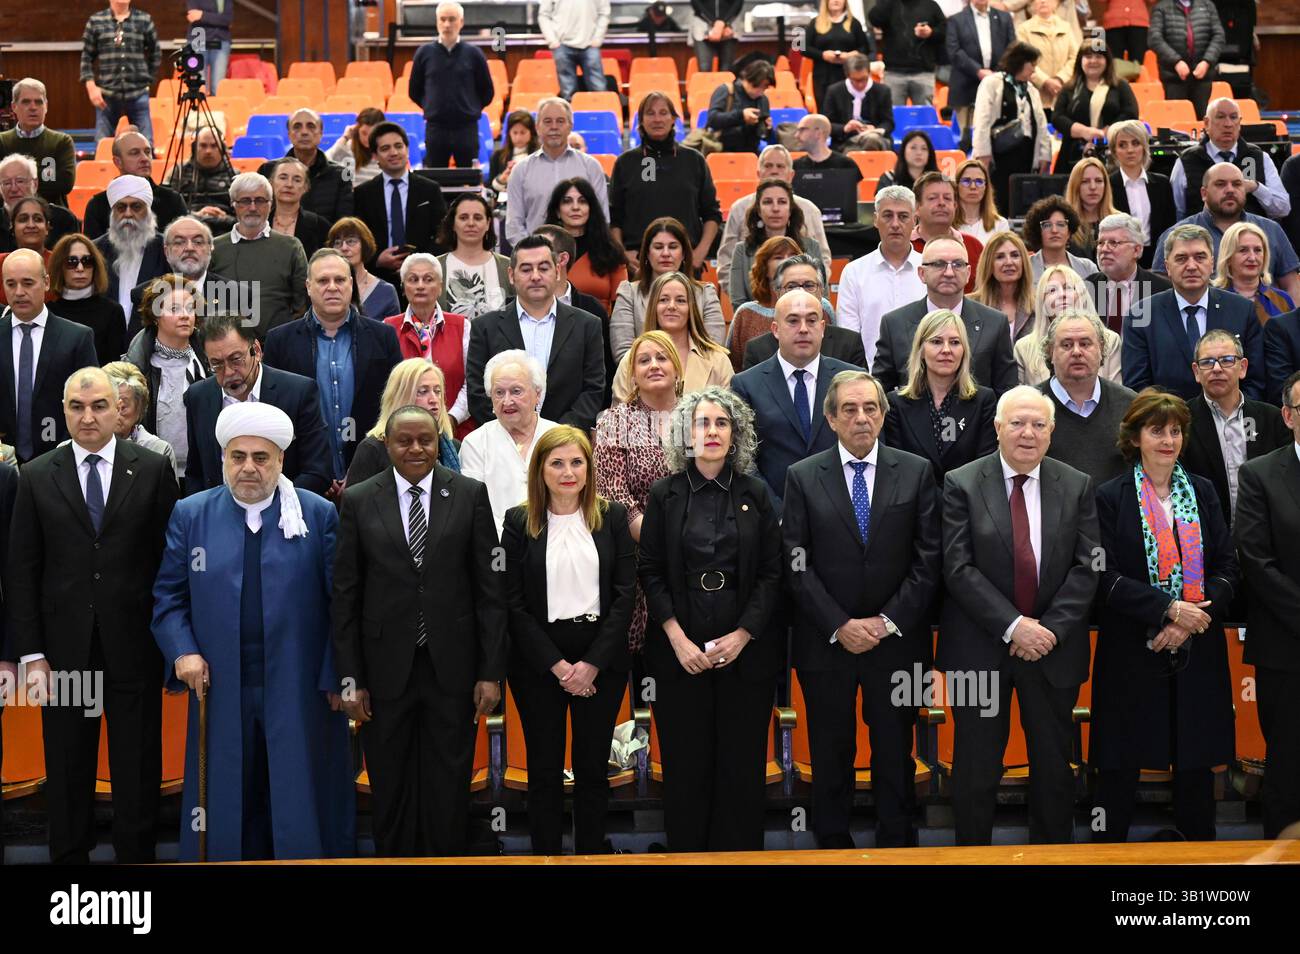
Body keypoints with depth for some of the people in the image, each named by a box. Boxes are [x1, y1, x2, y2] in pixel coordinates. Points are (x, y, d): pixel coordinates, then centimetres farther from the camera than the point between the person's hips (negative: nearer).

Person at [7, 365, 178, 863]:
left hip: (134, 648, -1)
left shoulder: (154, 470, 1)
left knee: (138, 772, 8)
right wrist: (32, 654, -3)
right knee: (67, 775, 10)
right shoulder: (36, 477, 4)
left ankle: (136, 855, 21)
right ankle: (68, 856, 23)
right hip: (64, 651, 1)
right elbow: (21, 572, 2)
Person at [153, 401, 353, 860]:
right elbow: (168, 597, 7)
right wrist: (182, 652, -8)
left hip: (300, 693, -1)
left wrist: (337, 676, -4)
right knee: (229, 801, 8)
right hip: (220, 693, 1)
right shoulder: (191, 516, 6)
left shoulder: (319, 516, 1)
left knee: (301, 803, 6)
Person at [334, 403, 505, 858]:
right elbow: (345, 595, 2)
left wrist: (491, 670, -4)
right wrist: (350, 677, -2)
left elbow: (489, 588, 0)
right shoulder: (358, 501, 2)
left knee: (448, 790, 7)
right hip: (386, 665, 0)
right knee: (390, 788, 10)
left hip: (451, 666, 0)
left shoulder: (471, 495, 1)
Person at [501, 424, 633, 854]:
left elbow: (625, 594, -1)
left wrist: (591, 664, -10)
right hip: (538, 660, -1)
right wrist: (557, 665, -11)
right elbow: (514, 604, -3)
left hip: (601, 660, 1)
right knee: (544, 769, 6)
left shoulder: (612, 516, 3)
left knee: (593, 767, 7)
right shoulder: (519, 522, 0)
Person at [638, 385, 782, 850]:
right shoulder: (665, 495, 4)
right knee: (685, 763, 2)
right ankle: (686, 851, 13)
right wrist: (677, 638, -9)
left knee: (742, 760, 3)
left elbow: (772, 572, 3)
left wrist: (743, 634, -9)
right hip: (680, 650, 0)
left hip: (746, 649, 0)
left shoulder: (755, 495, 6)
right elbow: (650, 572, 2)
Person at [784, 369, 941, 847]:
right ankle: (833, 846, 20)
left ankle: (897, 846, 19)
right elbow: (797, 565, -3)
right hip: (826, 642, 0)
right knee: (831, 756, 9)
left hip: (896, 641, 0)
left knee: (895, 755, 9)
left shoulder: (916, 472, 2)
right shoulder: (803, 477, 0)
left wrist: (887, 621, -9)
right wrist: (840, 626, -11)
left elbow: (928, 559, -2)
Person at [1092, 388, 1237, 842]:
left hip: (1198, 649, 3)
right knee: (1120, 763, 1)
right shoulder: (1110, 497, -3)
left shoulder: (1202, 491, 9)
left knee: (1197, 761, 8)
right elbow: (1106, 577, -9)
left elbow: (1227, 566, 4)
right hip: (1132, 650, -3)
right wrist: (1169, 609, -18)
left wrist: (1192, 619, -11)